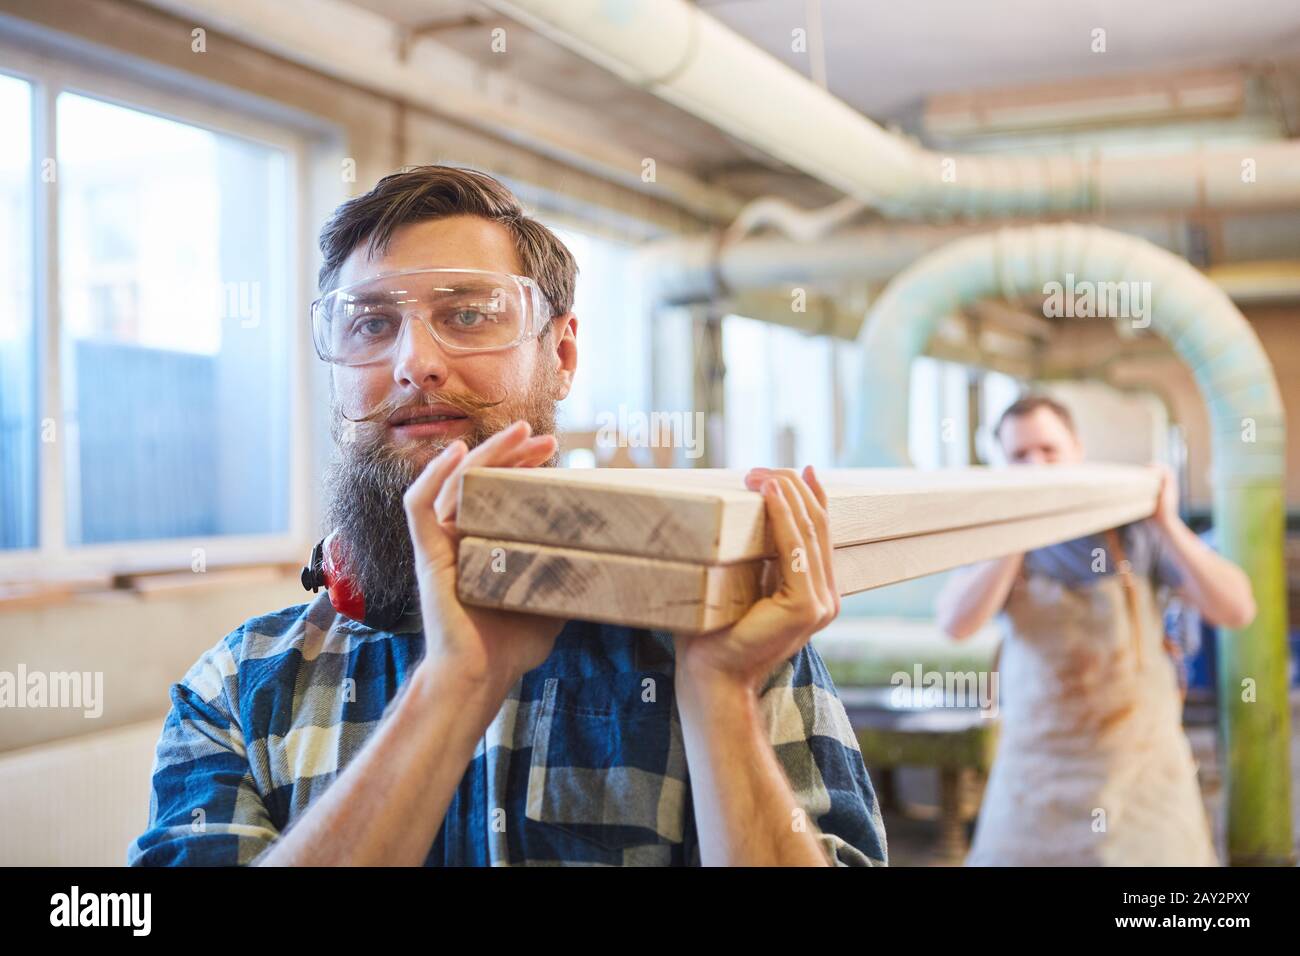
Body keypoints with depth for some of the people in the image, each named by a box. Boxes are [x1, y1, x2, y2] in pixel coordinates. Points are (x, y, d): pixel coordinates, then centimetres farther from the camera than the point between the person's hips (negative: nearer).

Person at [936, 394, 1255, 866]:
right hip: (1038, 768, 1)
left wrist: (1168, 526, -19)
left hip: (1141, 764, -1)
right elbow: (956, 622, -18)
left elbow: (1237, 610, -8)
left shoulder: (1135, 527, -4)